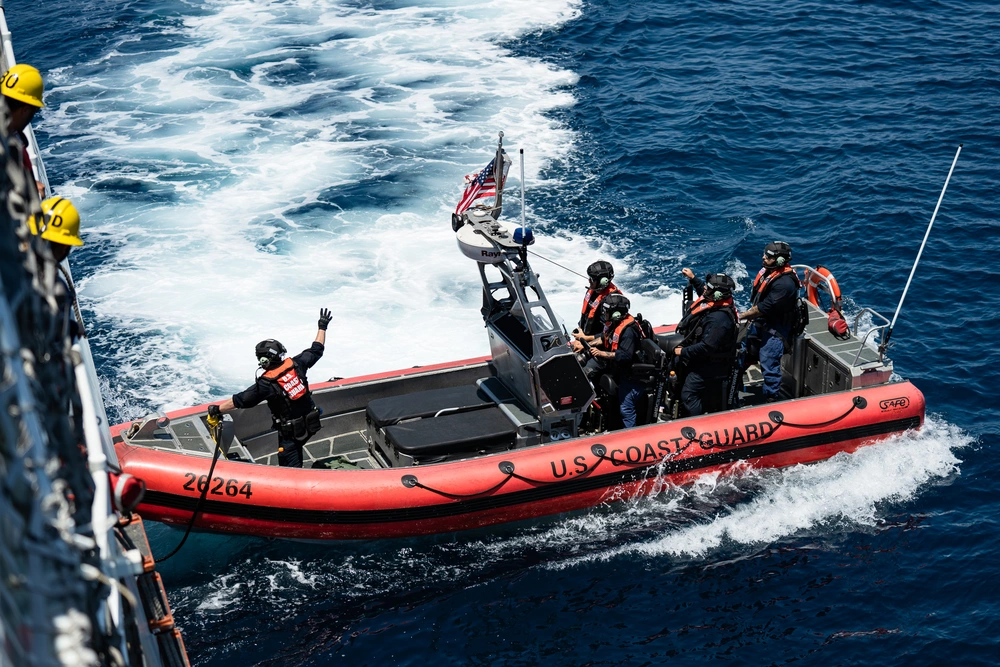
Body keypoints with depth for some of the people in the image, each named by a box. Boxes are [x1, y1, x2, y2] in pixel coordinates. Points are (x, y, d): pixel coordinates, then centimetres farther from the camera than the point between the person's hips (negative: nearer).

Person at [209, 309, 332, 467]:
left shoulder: (266, 384, -21)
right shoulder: (295, 364, -8)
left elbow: (239, 400, -16)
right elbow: (316, 350, 7)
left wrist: (216, 409, -4)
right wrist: (322, 327, 21)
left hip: (290, 430, -6)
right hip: (310, 423, 6)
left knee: (289, 466, 3)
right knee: (295, 449, 27)